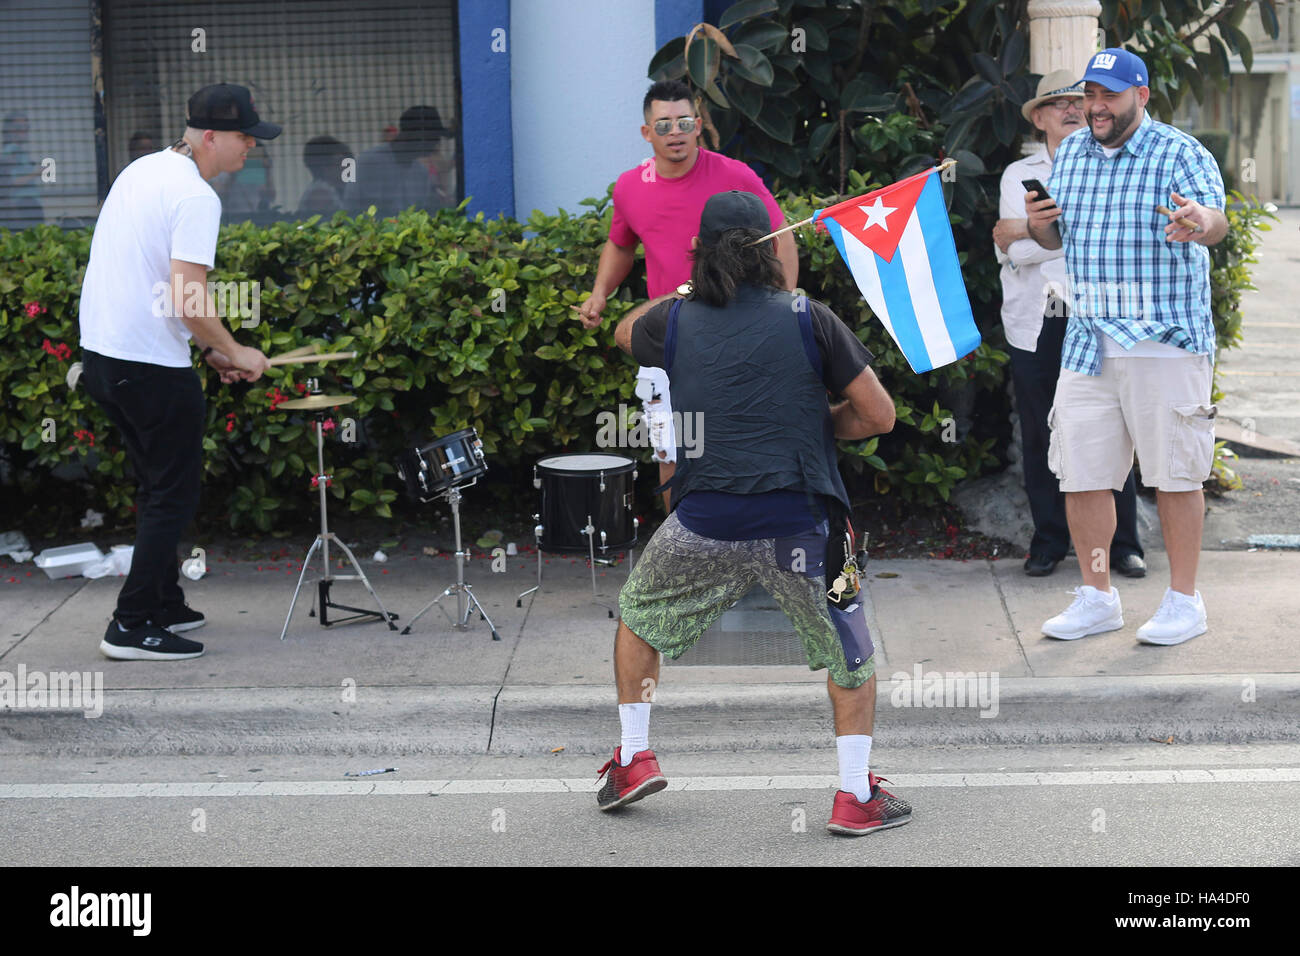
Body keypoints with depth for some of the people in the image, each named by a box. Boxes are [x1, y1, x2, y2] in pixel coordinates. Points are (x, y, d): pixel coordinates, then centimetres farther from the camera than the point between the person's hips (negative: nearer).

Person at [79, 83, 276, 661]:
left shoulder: (142, 170, 12)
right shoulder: (195, 197, -17)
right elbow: (188, 301, -23)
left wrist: (206, 349, 19)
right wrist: (235, 353, -7)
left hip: (100, 354, 9)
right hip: (152, 368, -9)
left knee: (157, 487, 21)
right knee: (174, 496, 0)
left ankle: (164, 606, 30)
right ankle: (132, 627, -1)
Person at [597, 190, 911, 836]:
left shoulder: (674, 320, 7)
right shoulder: (808, 318, 1)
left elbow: (624, 333, 33)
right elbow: (879, 415, 2)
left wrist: (690, 284, 42)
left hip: (703, 523, 2)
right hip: (797, 522, -1)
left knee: (637, 616, 28)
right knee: (851, 657, 17)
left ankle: (634, 757, 26)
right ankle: (855, 795, 11)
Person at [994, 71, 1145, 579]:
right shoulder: (1018, 174, 14)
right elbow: (1008, 250, 2)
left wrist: (1031, 232, -7)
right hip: (1034, 323, 1)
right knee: (1040, 440, 2)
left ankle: (1120, 542, 6)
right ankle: (1048, 542, 12)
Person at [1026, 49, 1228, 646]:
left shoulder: (1181, 155, -6)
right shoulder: (1070, 154, 13)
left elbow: (1216, 220, -24)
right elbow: (1056, 238, 22)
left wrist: (1200, 224, -48)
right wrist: (1039, 227, -2)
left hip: (1166, 343, -5)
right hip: (1086, 343, 5)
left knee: (1175, 474, 0)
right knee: (1080, 474, 5)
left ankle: (1184, 601, 12)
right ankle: (1097, 598, 19)